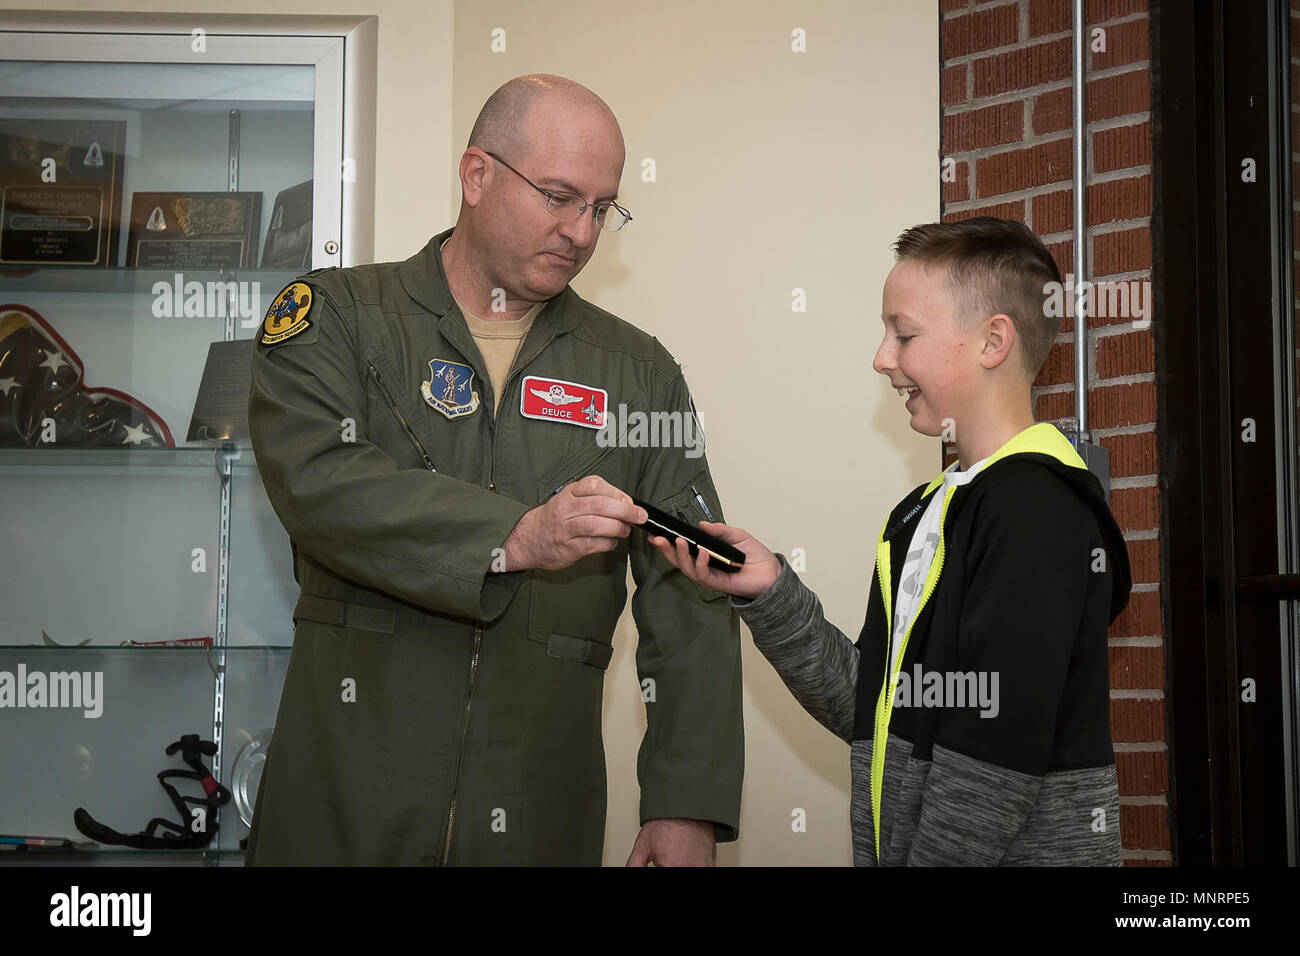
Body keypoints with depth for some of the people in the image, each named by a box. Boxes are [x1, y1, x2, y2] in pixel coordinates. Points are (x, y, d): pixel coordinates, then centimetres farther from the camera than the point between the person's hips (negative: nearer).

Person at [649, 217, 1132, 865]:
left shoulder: (1038, 507, -16)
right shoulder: (923, 513, 13)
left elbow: (999, 748, -22)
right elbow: (876, 712, 9)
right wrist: (768, 593, 1)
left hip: (1027, 852, -8)